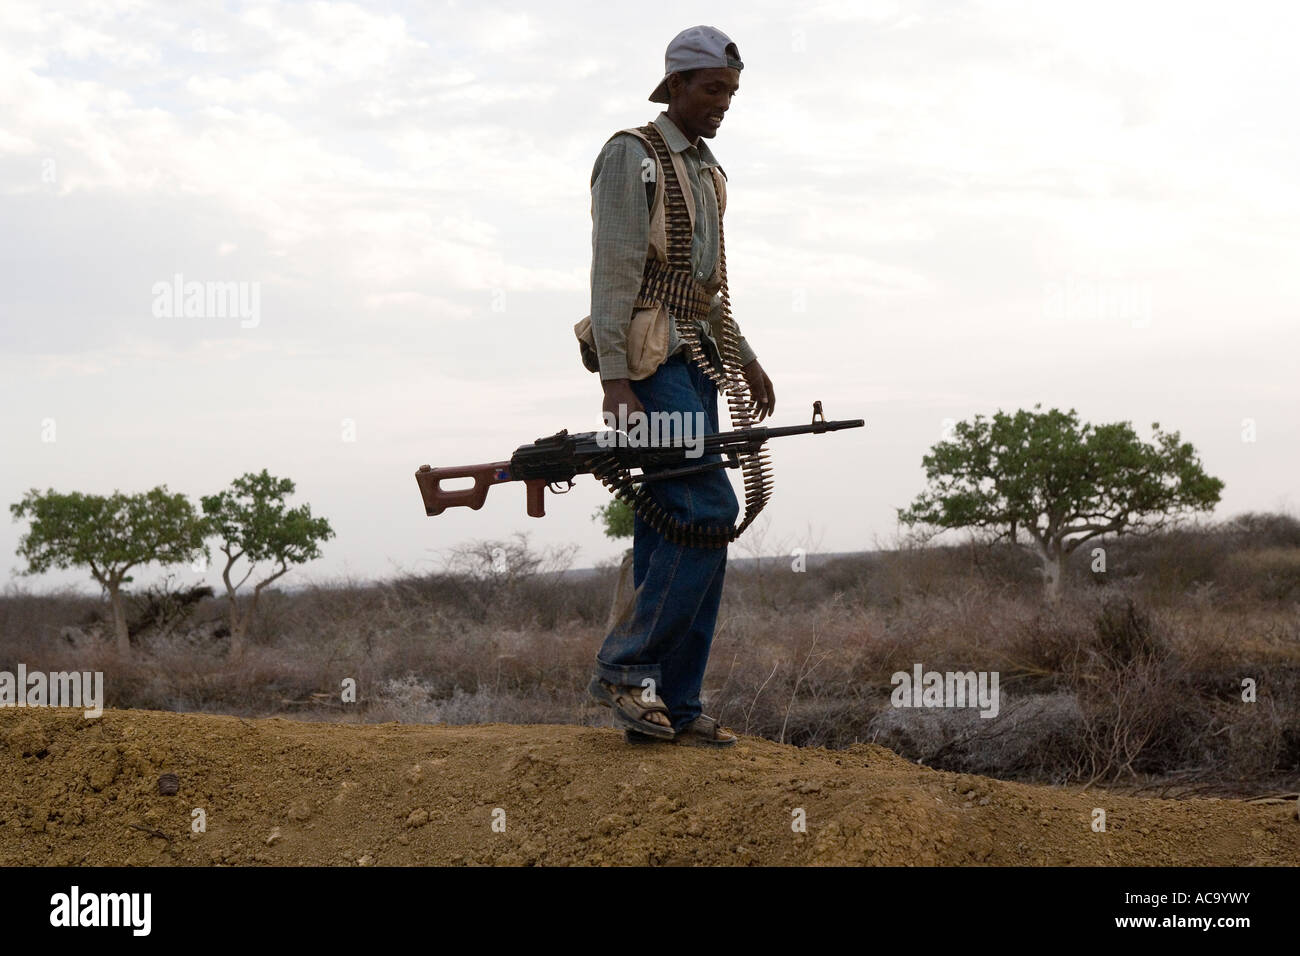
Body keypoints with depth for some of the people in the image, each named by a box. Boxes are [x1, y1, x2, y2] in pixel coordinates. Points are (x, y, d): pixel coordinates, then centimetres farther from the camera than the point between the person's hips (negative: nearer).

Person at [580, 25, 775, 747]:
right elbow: (613, 274, -14)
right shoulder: (631, 157, -6)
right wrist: (615, 382, -21)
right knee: (708, 507, -18)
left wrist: (744, 358, 22)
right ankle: (625, 665, -11)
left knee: (672, 533, 5)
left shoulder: (705, 171, 21)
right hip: (649, 362, -8)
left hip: (694, 362, 8)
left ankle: (671, 708, 6)